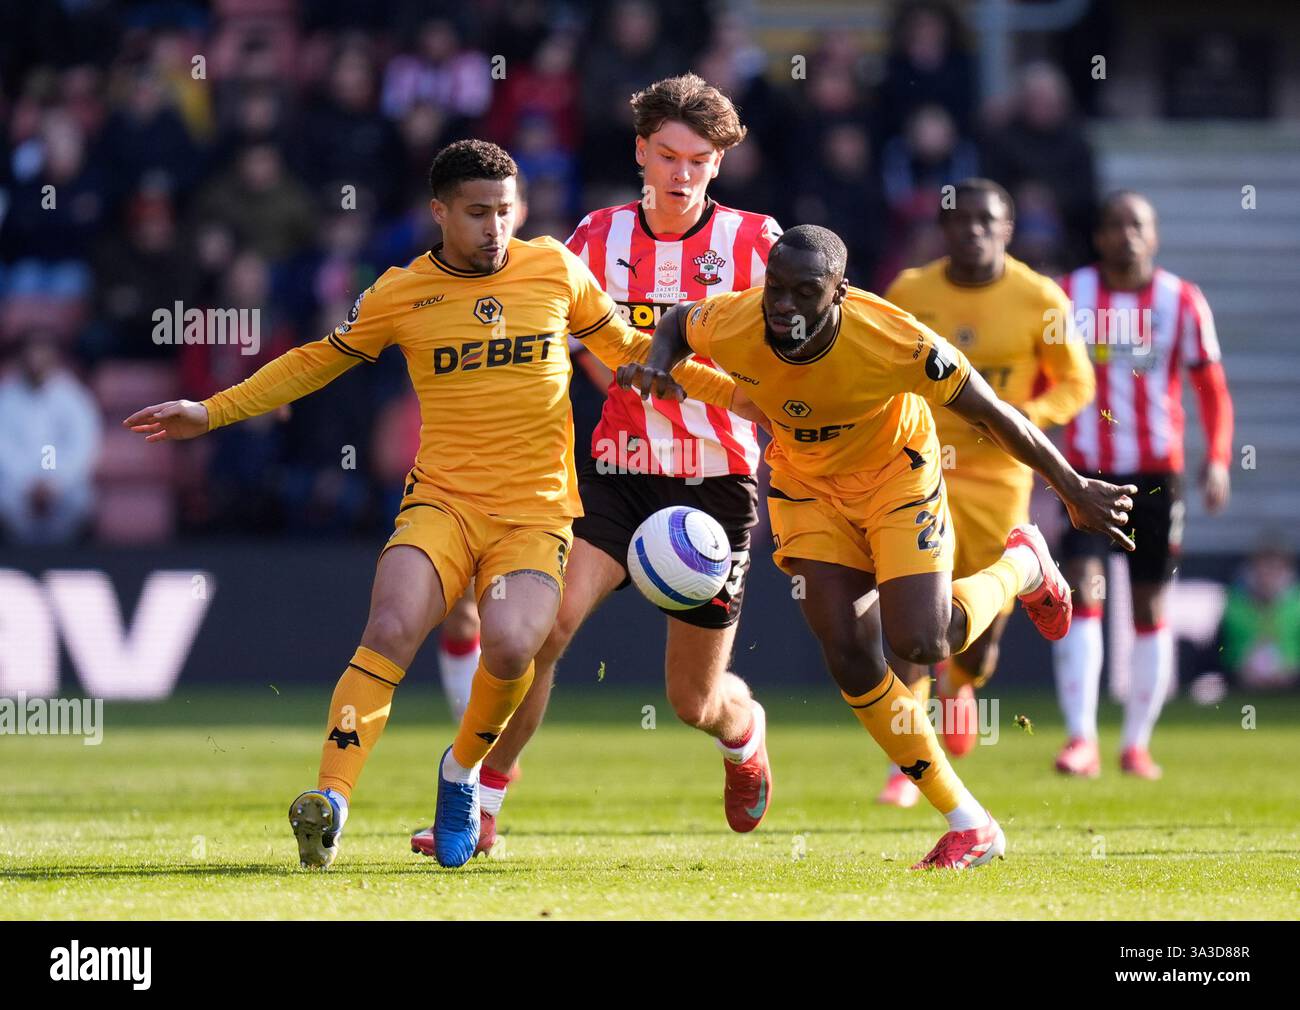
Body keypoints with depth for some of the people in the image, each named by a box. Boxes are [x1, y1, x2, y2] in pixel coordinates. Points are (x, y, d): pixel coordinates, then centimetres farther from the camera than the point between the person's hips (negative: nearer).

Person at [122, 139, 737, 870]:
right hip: (441, 501, 0)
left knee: (510, 644, -25)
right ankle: (331, 800, -25)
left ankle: (464, 771, 5)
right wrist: (212, 412, 12)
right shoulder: (401, 294, 4)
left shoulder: (556, 269, 7)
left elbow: (625, 348, 21)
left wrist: (731, 391, 18)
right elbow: (317, 362, 17)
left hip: (537, 510, 0)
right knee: (391, 630, -25)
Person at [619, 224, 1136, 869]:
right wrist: (658, 366, -21)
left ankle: (1022, 567, 18)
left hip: (897, 475, -3)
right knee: (851, 662, -8)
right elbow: (677, 322, 2)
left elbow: (992, 416, -22)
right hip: (806, 485, 3)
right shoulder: (731, 326, -25)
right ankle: (969, 825, 5)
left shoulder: (893, 341, -35)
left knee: (920, 644, -17)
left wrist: (1075, 491, -13)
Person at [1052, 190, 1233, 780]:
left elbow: (1211, 388, 2)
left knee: (1150, 609, 6)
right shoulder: (1068, 296, 0)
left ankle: (1137, 743, 17)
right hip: (1086, 469, -1)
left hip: (1157, 472, 1)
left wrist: (1217, 459, -11)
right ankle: (1080, 738, -19)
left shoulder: (1182, 303, 0)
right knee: (1081, 591, -16)